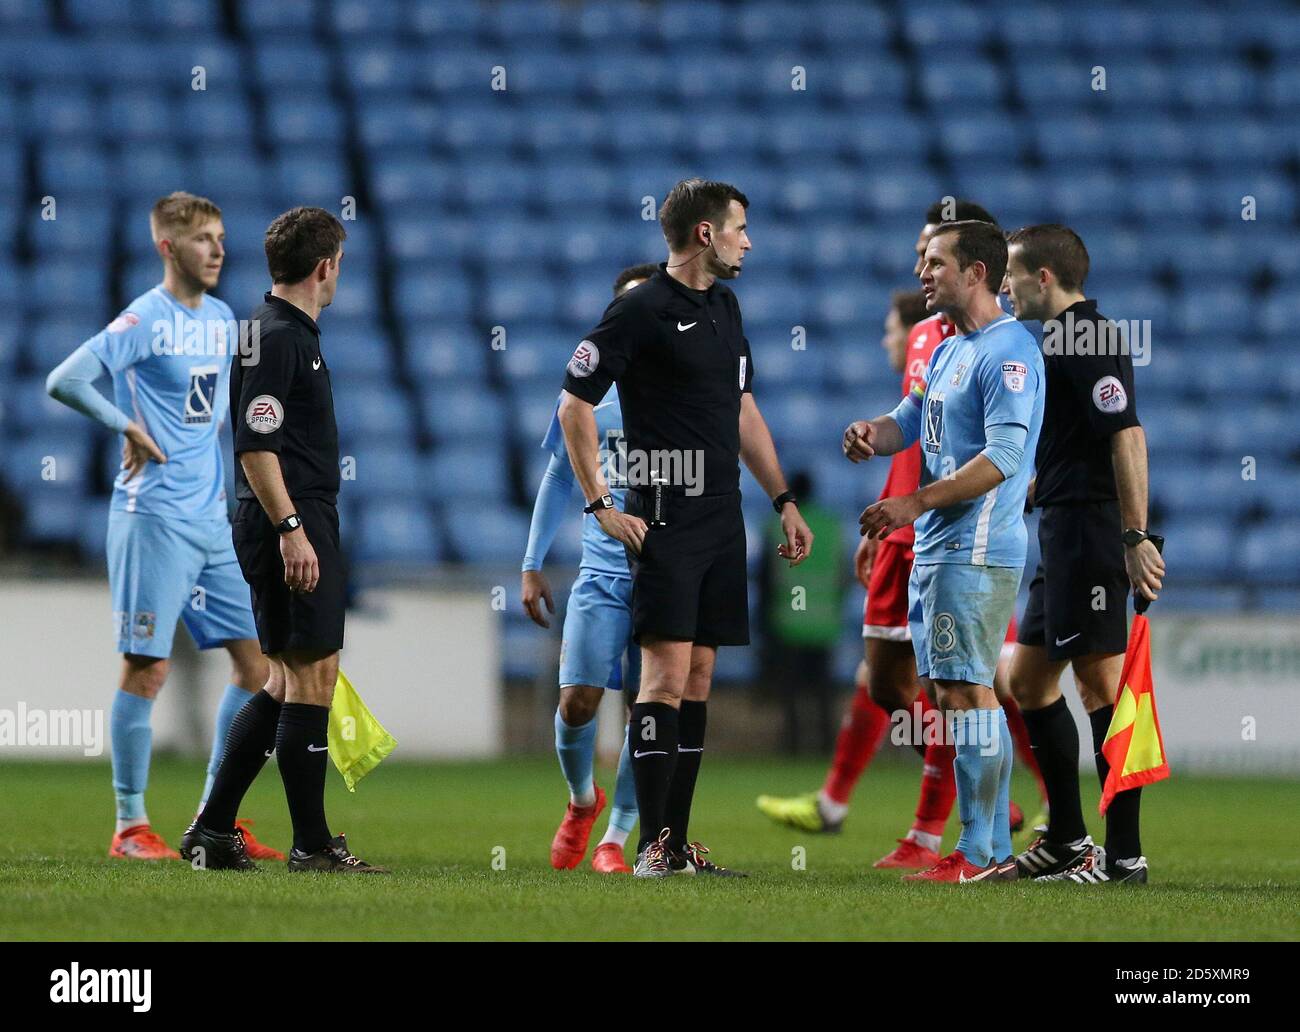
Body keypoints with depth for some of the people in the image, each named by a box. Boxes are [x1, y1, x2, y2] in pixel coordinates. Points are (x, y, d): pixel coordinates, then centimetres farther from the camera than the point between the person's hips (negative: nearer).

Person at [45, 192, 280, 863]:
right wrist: (130, 428, -14)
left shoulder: (221, 320, 12)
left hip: (212, 518, 8)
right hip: (154, 517, -8)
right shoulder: (146, 320, -11)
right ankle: (130, 827, 3)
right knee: (147, 669, -5)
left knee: (256, 661, 5)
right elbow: (64, 382, -20)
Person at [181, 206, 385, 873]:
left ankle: (213, 830, 14)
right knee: (312, 675, -7)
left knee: (288, 681, 13)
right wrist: (291, 529, -24)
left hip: (297, 525, 11)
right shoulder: (278, 337, -14)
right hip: (292, 525, -11)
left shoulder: (291, 333, 18)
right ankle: (312, 845, -4)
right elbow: (254, 445, -21)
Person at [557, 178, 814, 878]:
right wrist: (600, 506, -12)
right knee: (666, 674, -11)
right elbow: (574, 405, -8)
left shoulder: (724, 308, 16)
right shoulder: (640, 311, -9)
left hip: (722, 517, 8)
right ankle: (652, 844, -10)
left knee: (698, 676, 7)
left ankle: (678, 841, 10)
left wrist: (783, 499, 21)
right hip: (666, 517, -8)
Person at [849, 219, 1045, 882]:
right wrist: (872, 433, -6)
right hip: (934, 551, 10)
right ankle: (995, 848, 15)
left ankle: (977, 856, -10)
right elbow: (911, 418, 18)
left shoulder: (1009, 352, -13)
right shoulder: (947, 352, 18)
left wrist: (914, 504, -23)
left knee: (968, 692, -11)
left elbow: (1003, 457, -21)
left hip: (975, 553, -10)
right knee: (954, 694, 11)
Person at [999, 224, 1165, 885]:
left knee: (1101, 685, -9)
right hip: (1064, 534, 11)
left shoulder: (1086, 337, -13)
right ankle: (1067, 842, 20)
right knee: (1028, 680, 14)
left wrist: (1136, 538, -25)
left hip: (1090, 530, -11)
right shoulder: (1057, 337, 19)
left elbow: (1127, 436, -21)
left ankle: (1124, 856, -7)